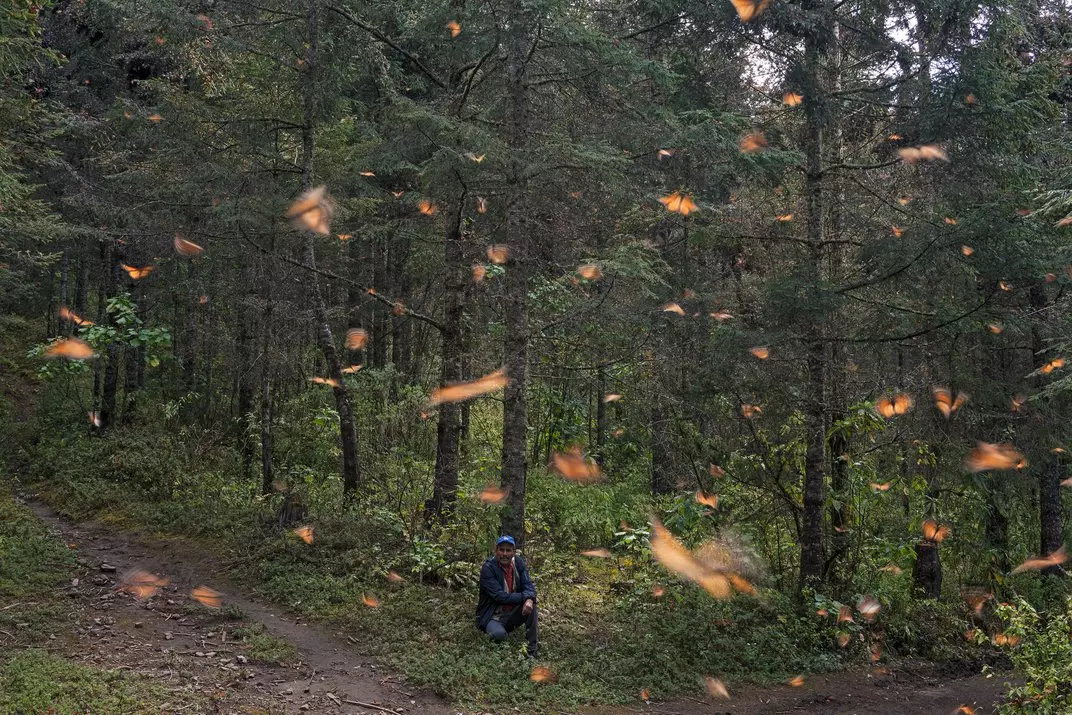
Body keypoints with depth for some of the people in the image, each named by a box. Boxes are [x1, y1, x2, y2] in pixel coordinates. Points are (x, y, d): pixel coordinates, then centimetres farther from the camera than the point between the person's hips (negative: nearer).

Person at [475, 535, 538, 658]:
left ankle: (532, 647, -13)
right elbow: (500, 596, -24)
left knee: (531, 605, -22)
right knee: (499, 634, -36)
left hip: (513, 614, 6)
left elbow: (528, 585, -8)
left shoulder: (518, 562, -1)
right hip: (493, 616, -6)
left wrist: (530, 599, -31)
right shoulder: (488, 568, -18)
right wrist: (524, 596, -25)